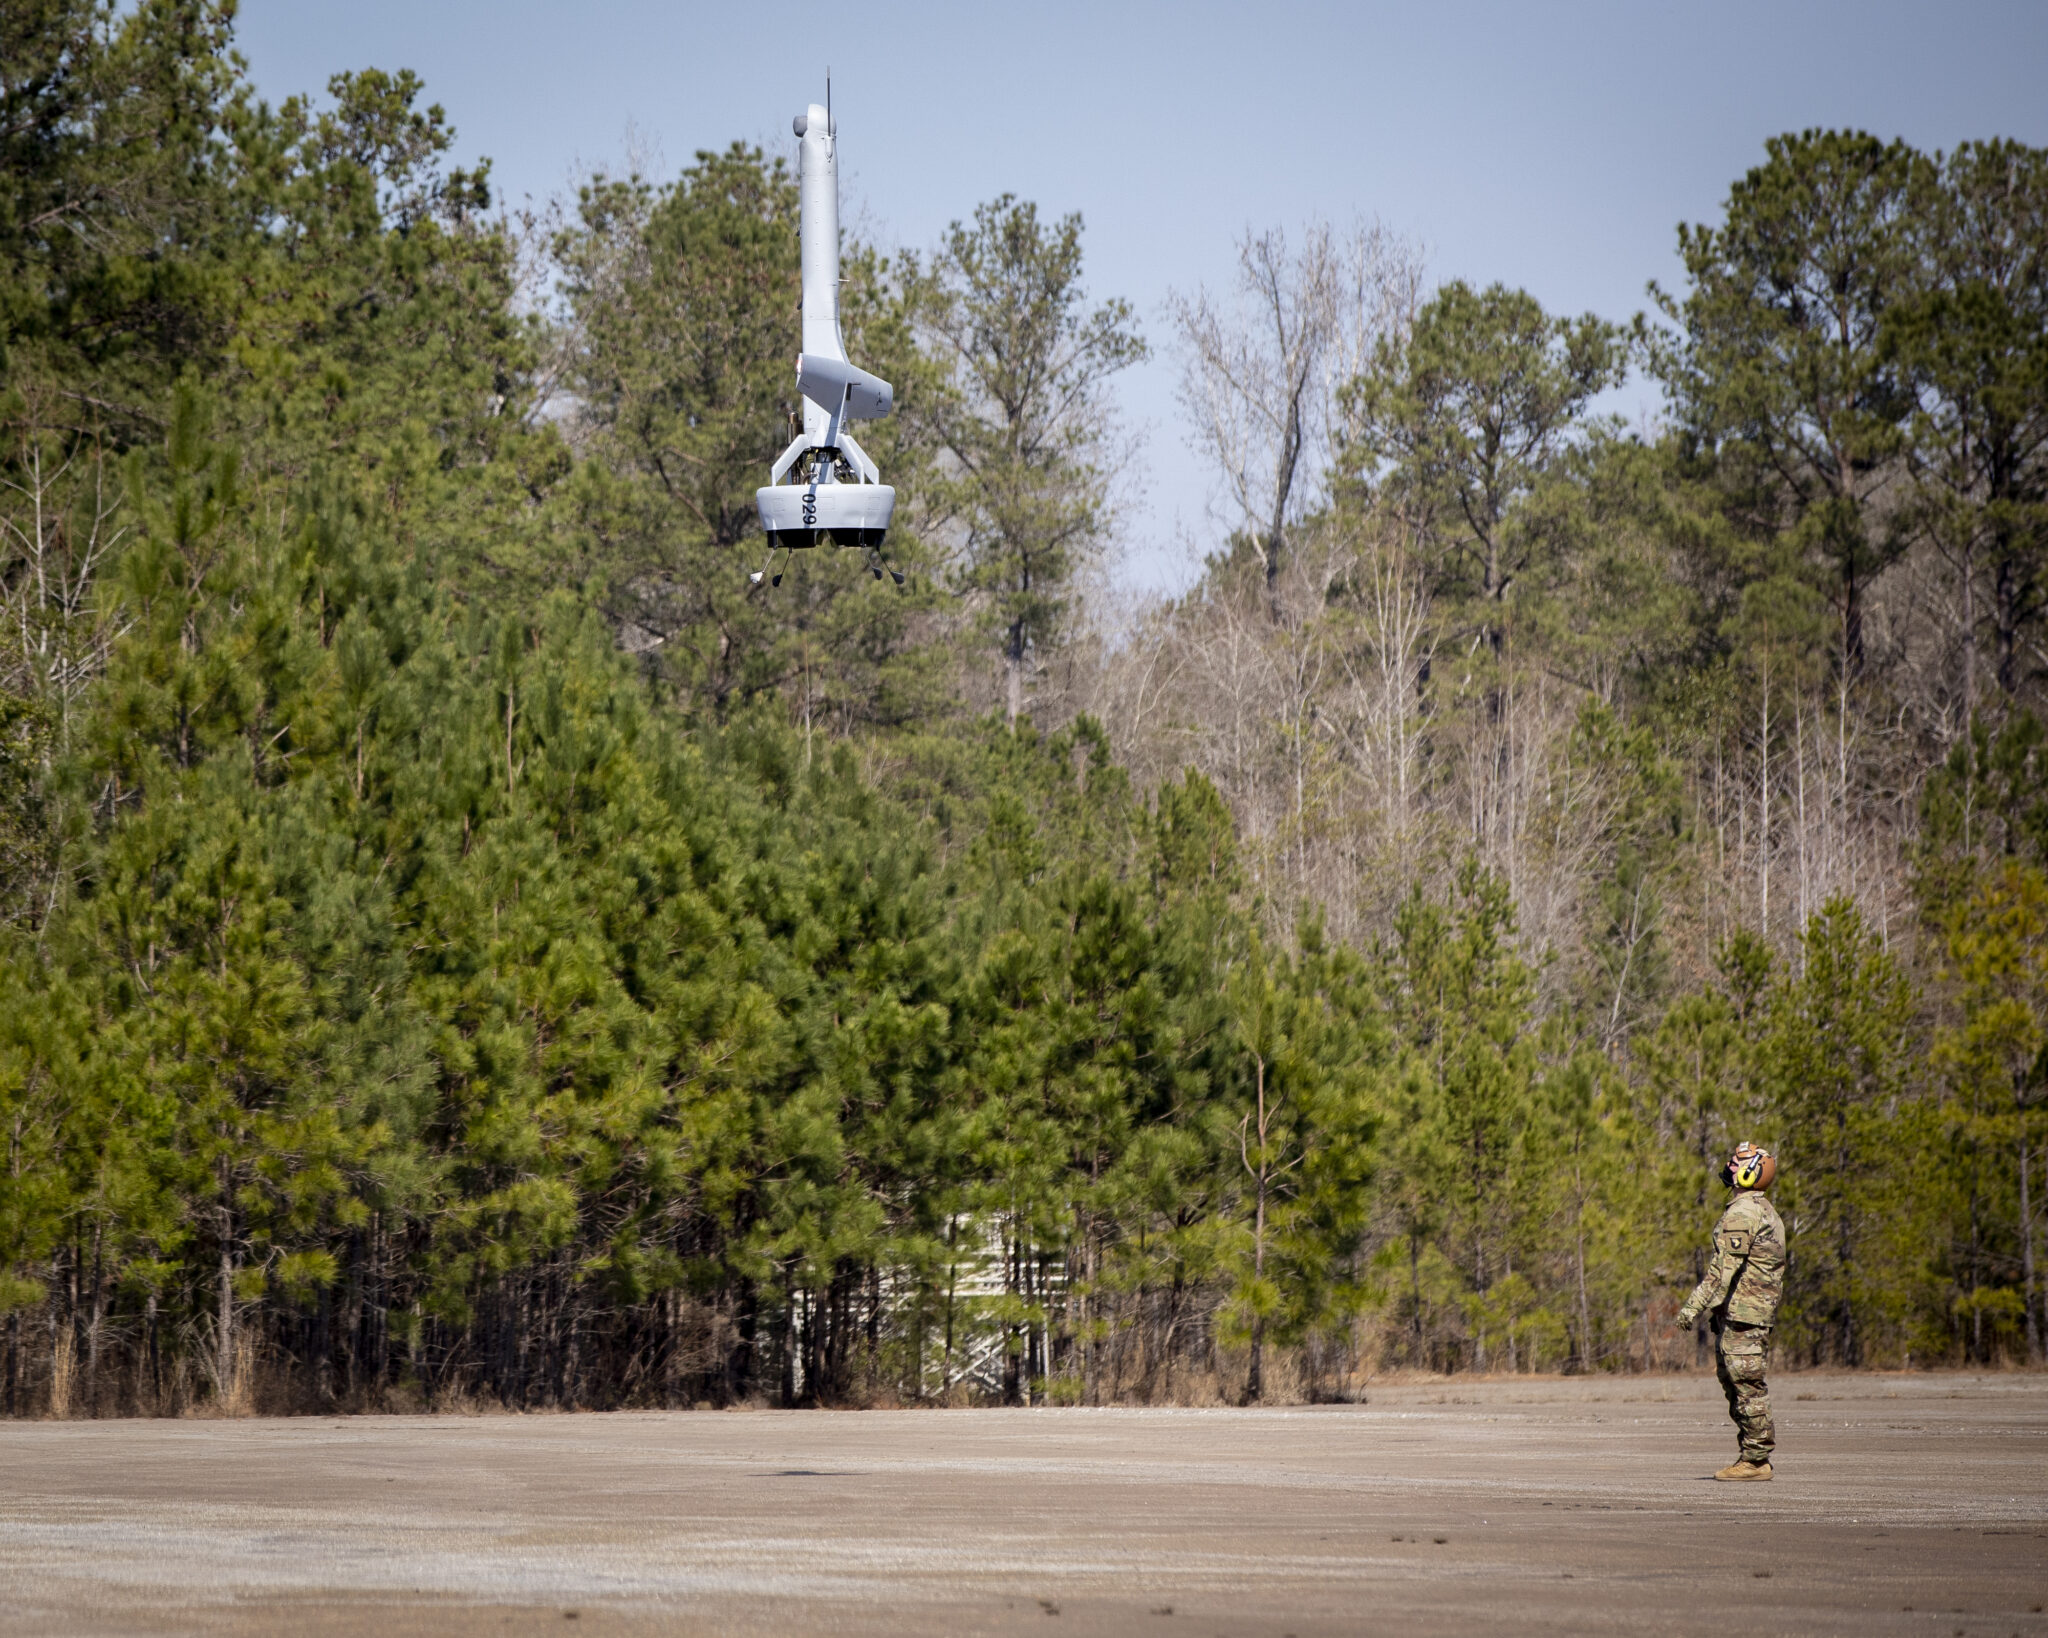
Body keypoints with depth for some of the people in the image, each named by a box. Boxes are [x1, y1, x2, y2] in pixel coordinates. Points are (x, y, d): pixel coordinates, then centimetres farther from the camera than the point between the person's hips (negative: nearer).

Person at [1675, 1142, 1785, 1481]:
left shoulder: (1742, 1213, -15)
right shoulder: (1766, 1211, 17)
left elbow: (1724, 1268, -21)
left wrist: (1694, 1306, -21)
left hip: (1740, 1311, -10)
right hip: (1760, 1311, 10)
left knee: (1747, 1386, -7)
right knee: (1738, 1385, 13)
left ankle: (1755, 1460, -6)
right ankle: (1753, 1454, 14)